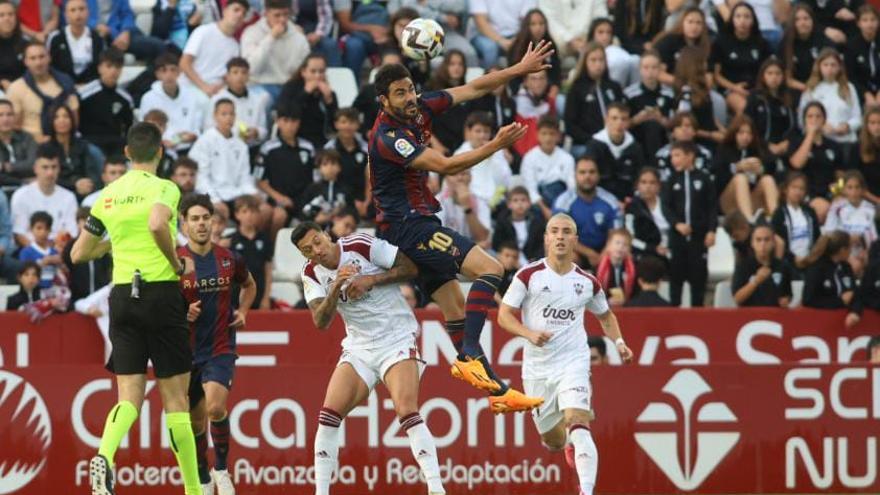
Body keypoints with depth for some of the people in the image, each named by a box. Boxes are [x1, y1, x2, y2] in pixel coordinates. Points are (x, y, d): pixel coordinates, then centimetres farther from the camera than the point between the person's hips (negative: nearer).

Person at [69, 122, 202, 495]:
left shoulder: (108, 195, 11)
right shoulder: (163, 188, -4)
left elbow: (79, 253, 16)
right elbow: (157, 224, -27)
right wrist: (178, 265, -12)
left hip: (122, 296, 4)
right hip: (161, 293, -4)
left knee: (129, 396, 2)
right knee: (175, 397, 2)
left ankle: (104, 454, -27)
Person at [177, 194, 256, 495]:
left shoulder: (229, 259, 1)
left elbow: (249, 285, 23)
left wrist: (243, 311, 6)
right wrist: (181, 312, -18)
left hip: (220, 348, -1)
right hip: (187, 351, 1)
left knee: (215, 406, -24)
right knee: (196, 420, 8)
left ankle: (221, 469, -4)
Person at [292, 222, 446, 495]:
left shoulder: (361, 245, -12)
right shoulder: (312, 274, 2)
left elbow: (411, 267, -11)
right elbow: (320, 321, -9)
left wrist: (370, 280, -20)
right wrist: (335, 288, -24)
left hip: (398, 338, -5)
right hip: (359, 346, 5)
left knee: (407, 411, -22)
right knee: (329, 414, -6)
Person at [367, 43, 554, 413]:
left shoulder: (419, 108, 3)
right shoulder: (388, 137, -22)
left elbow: (474, 89, 12)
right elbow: (445, 165, -26)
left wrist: (519, 70, 10)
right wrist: (495, 146, -29)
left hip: (419, 223, 9)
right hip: (408, 225, -9)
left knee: (455, 308, 8)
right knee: (489, 270, -19)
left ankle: (496, 390, 9)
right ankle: (469, 354, -26)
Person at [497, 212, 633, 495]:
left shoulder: (587, 282, 4)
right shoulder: (529, 275, -3)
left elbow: (605, 315, 23)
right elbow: (504, 315, -3)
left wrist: (618, 342, 5)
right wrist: (529, 333, -20)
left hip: (574, 363, -1)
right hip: (537, 367, 1)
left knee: (578, 426, -24)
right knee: (554, 441, 11)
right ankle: (570, 441, 49)